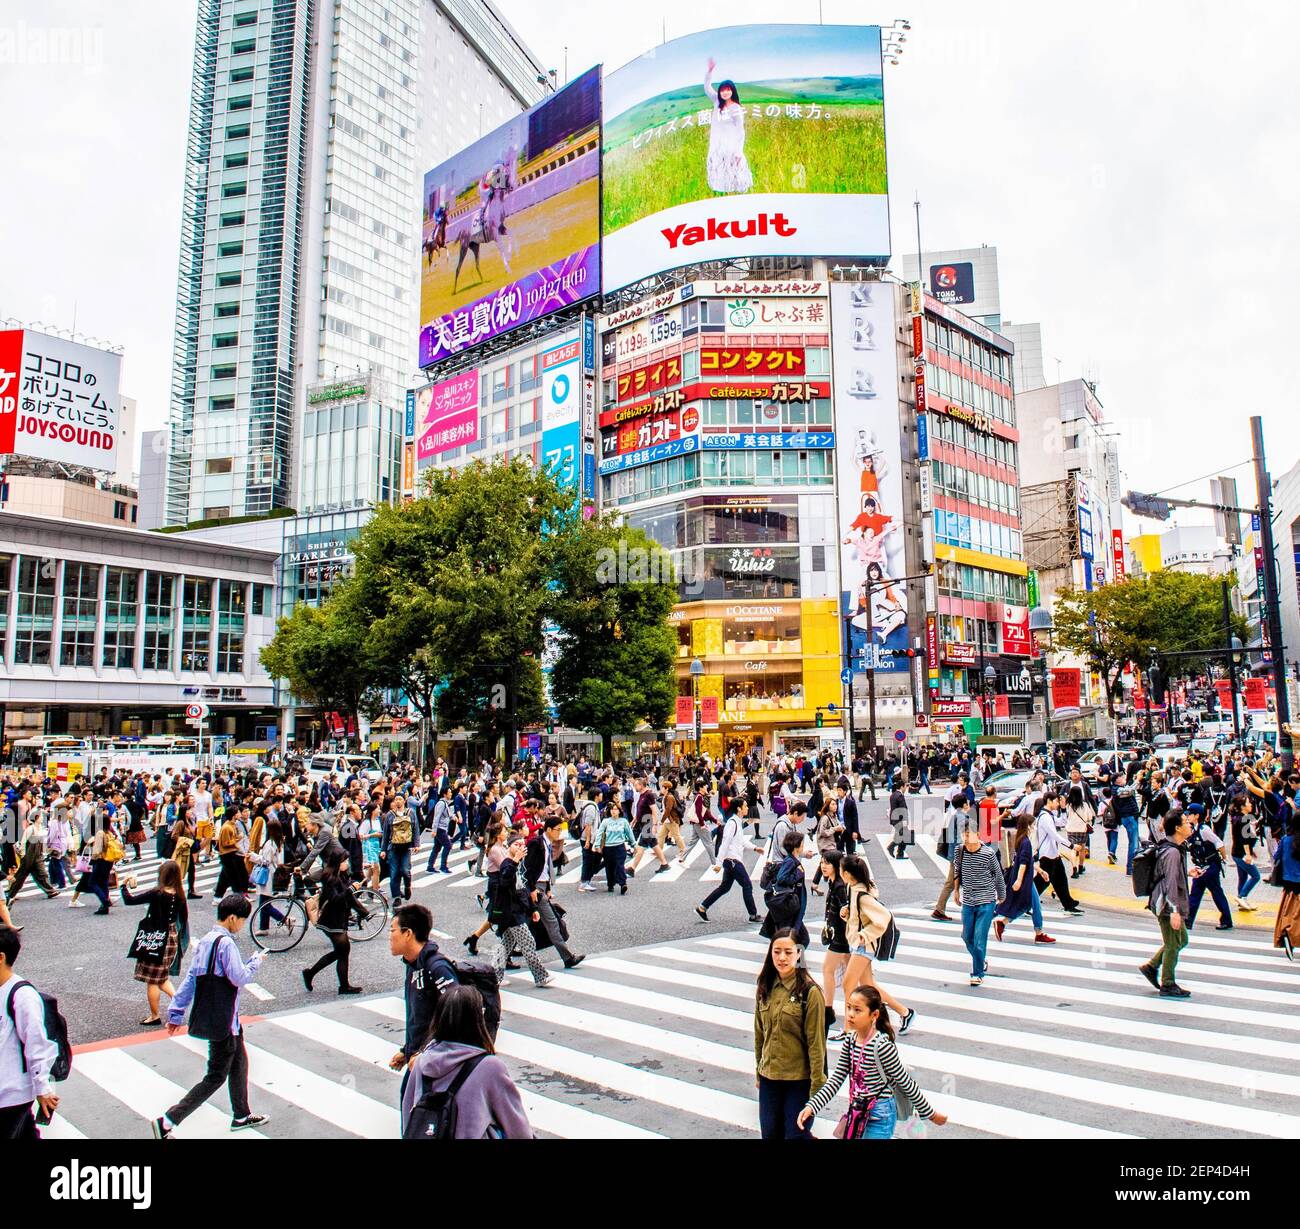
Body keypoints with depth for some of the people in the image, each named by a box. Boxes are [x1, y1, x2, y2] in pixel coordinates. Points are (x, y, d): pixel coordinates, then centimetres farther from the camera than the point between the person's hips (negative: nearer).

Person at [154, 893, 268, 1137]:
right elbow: (240, 978, -24)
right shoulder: (226, 943, -21)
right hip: (222, 1021, -10)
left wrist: (176, 1013, 10)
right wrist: (256, 961, -6)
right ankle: (167, 1121, -1)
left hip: (207, 1015, 10)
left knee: (239, 1062, 22)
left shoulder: (205, 941, 7)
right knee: (216, 1077, 1)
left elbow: (189, 978, 8)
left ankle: (242, 1116, 35)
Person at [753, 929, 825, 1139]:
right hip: (769, 1077, 5)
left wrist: (816, 1086, -11)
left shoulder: (810, 992, -14)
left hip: (799, 1078, -5)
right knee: (770, 1134, 13)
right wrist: (758, 1072, 13)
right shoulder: (765, 988, 2)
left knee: (796, 1134, 0)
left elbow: (816, 1042, -12)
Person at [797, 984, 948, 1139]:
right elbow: (835, 1080, -3)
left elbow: (907, 1084, -13)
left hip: (879, 1116, -7)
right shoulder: (850, 1041, -4)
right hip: (858, 1112, 7)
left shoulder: (883, 1047, -24)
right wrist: (811, 1106, -12)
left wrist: (930, 1114, -5)